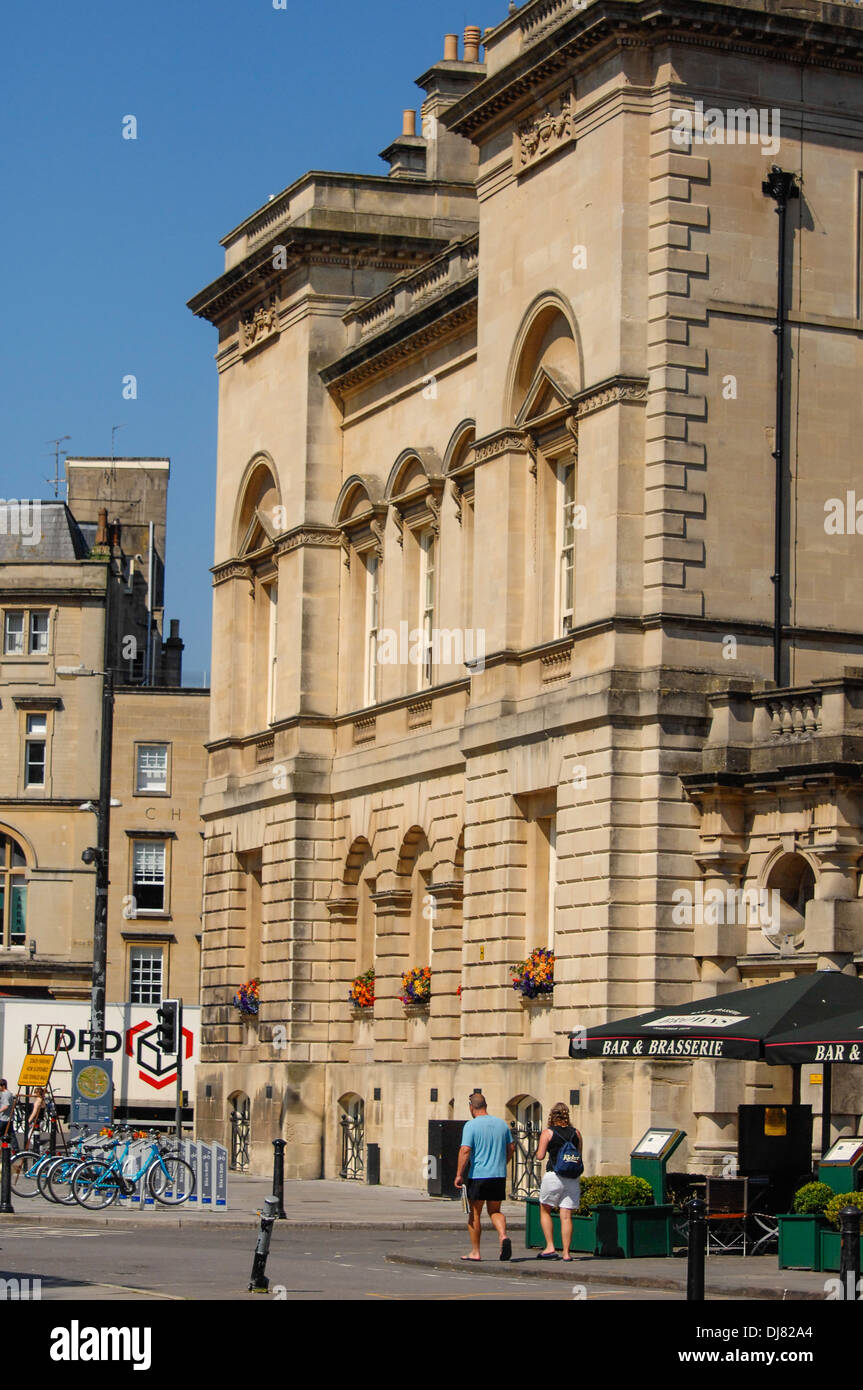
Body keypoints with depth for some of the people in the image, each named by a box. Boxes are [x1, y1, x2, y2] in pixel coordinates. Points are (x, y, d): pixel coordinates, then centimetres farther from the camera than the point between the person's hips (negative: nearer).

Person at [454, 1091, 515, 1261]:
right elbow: (511, 1148, 13)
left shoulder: (471, 1125, -9)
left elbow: (465, 1150, -16)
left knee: (474, 1214, 7)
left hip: (477, 1176, -4)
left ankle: (475, 1252, 11)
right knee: (495, 1211, 14)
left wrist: (459, 1174, -11)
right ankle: (503, 1236, -13)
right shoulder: (501, 1124, 7)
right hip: (499, 1176, 4)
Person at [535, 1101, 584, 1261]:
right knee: (566, 1216, 3)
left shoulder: (548, 1132, -3)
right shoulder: (575, 1133, 7)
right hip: (572, 1178, 3)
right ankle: (566, 1253, -2)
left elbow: (540, 1156, -6)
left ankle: (550, 1247, 5)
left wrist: (539, 1148, 14)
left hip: (553, 1176, -3)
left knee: (545, 1211, 14)